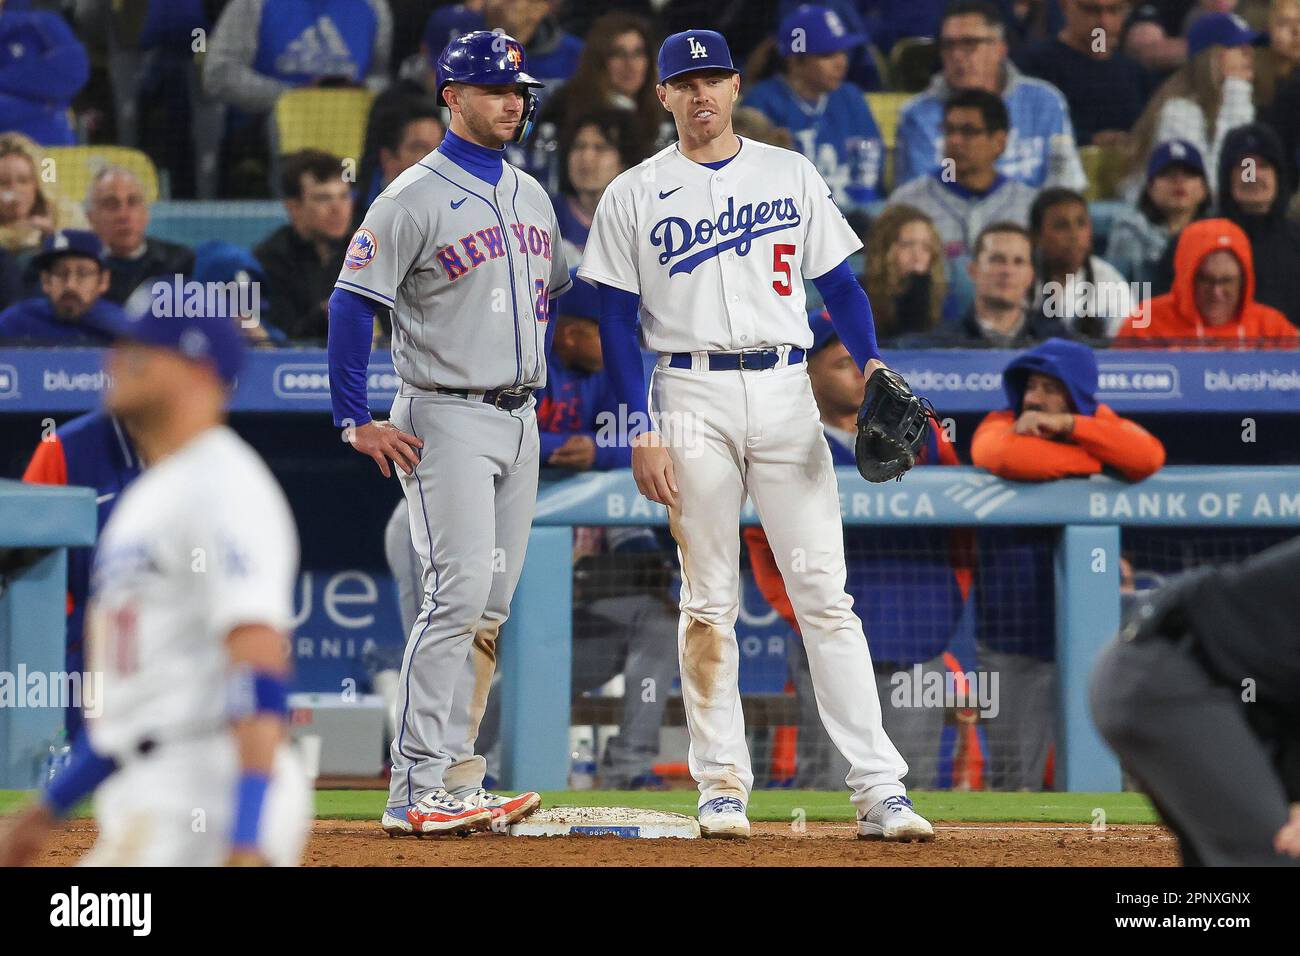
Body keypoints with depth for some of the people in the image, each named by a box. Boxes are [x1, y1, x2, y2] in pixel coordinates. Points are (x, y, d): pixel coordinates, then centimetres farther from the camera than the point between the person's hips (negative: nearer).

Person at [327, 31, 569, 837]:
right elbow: (353, 304, -11)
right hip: (447, 419, -8)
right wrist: (357, 422, -15)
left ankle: (457, 779, 11)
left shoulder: (531, 196, 15)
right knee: (460, 591, -16)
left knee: (492, 609, 6)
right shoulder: (415, 198, -9)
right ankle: (416, 793, -17)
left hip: (520, 422, 8)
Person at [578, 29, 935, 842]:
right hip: (693, 400, -1)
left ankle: (879, 790, -9)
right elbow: (619, 321, 4)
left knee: (825, 593, -5)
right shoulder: (635, 195, 6)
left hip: (785, 393, 1)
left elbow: (839, 281, 12)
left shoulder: (791, 175, 11)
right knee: (709, 603, 2)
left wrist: (870, 361, -6)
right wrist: (642, 431, -5)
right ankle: (722, 786, 8)